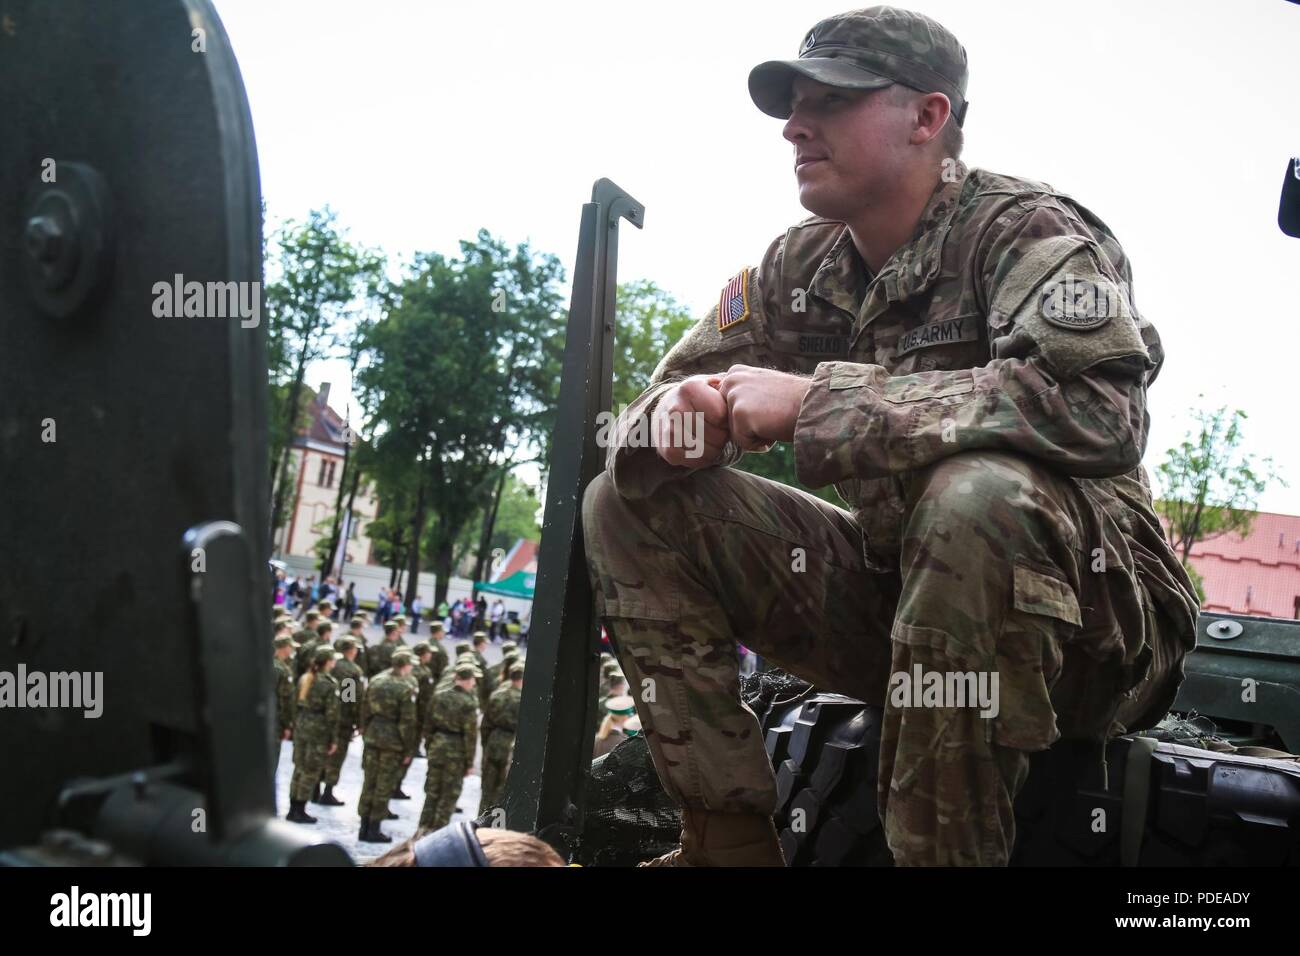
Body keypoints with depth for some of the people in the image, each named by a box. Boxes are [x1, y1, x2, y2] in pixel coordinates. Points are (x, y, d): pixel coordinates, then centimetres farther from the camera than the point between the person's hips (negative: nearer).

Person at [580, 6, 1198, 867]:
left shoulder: (1026, 230, -13)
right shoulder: (802, 265, 5)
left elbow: (1099, 406, -32)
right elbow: (661, 400, 7)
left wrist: (817, 401, -31)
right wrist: (675, 417, -20)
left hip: (1087, 612, -5)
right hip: (895, 591, 6)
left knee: (980, 492, -39)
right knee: (630, 502, -3)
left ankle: (944, 848, -21)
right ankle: (729, 839, -4)